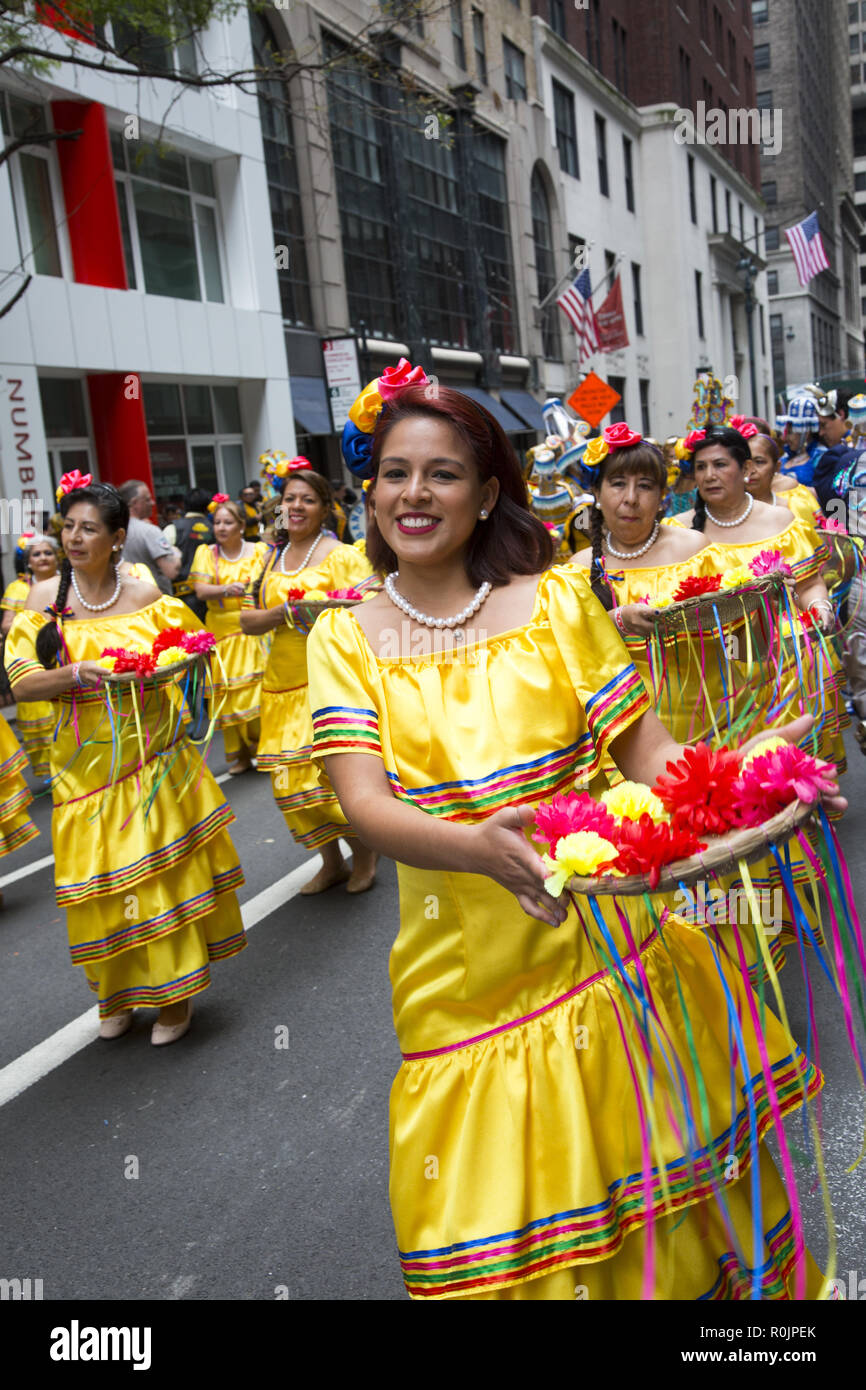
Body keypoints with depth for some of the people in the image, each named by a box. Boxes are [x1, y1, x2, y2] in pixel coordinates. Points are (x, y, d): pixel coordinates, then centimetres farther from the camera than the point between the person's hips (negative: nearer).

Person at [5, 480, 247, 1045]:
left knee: (166, 867, 3)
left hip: (154, 758, 0)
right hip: (86, 763, 1)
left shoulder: (146, 597, -1)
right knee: (102, 882, 6)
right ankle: (119, 992, 28)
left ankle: (174, 990, 20)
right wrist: (76, 672, -25)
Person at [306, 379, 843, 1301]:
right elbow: (367, 805, -13)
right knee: (497, 1238, 9)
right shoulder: (345, 640, -1)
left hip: (606, 943, 0)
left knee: (653, 1188, 14)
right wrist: (480, 848, -33)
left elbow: (644, 750, -1)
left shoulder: (554, 601, 0)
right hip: (467, 978, 0)